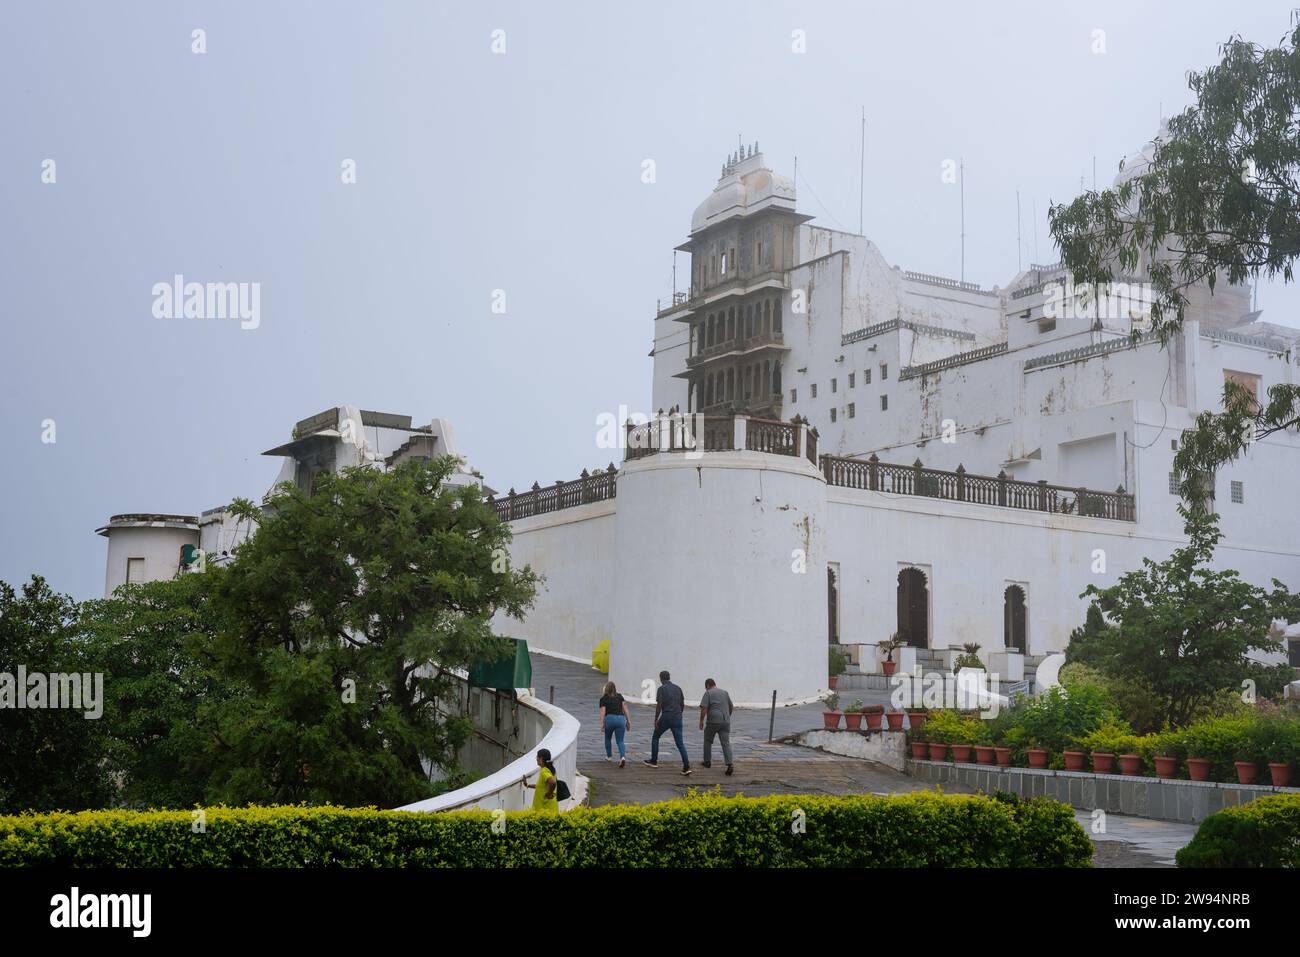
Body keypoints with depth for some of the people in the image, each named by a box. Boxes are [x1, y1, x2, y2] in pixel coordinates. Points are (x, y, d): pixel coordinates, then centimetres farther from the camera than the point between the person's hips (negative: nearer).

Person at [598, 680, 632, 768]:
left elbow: (603, 712, -4)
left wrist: (602, 723, -9)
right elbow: (625, 709, 9)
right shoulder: (620, 696, 17)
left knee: (607, 738, 23)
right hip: (621, 718, 2)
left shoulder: (603, 699, 7)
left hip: (610, 718, -2)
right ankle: (623, 757, -21)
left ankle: (609, 756, 31)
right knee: (620, 741, 2)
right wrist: (628, 720, 9)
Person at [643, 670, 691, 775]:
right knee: (680, 743, 2)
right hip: (677, 719, 4)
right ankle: (686, 766, -12)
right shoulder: (678, 688, 12)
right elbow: (682, 704, 16)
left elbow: (659, 705, -11)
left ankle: (654, 761, 24)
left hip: (666, 718, -4)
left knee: (655, 737, 18)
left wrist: (656, 720, -5)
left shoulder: (662, 689, -5)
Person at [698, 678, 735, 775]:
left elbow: (704, 708, -12)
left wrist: (701, 721, -6)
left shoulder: (708, 693, -2)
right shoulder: (725, 693, 15)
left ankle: (707, 761, 26)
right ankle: (729, 765, -18)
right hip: (725, 722, 4)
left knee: (708, 741, 18)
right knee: (726, 743, -2)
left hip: (713, 721, -4)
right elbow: (731, 707, 23)